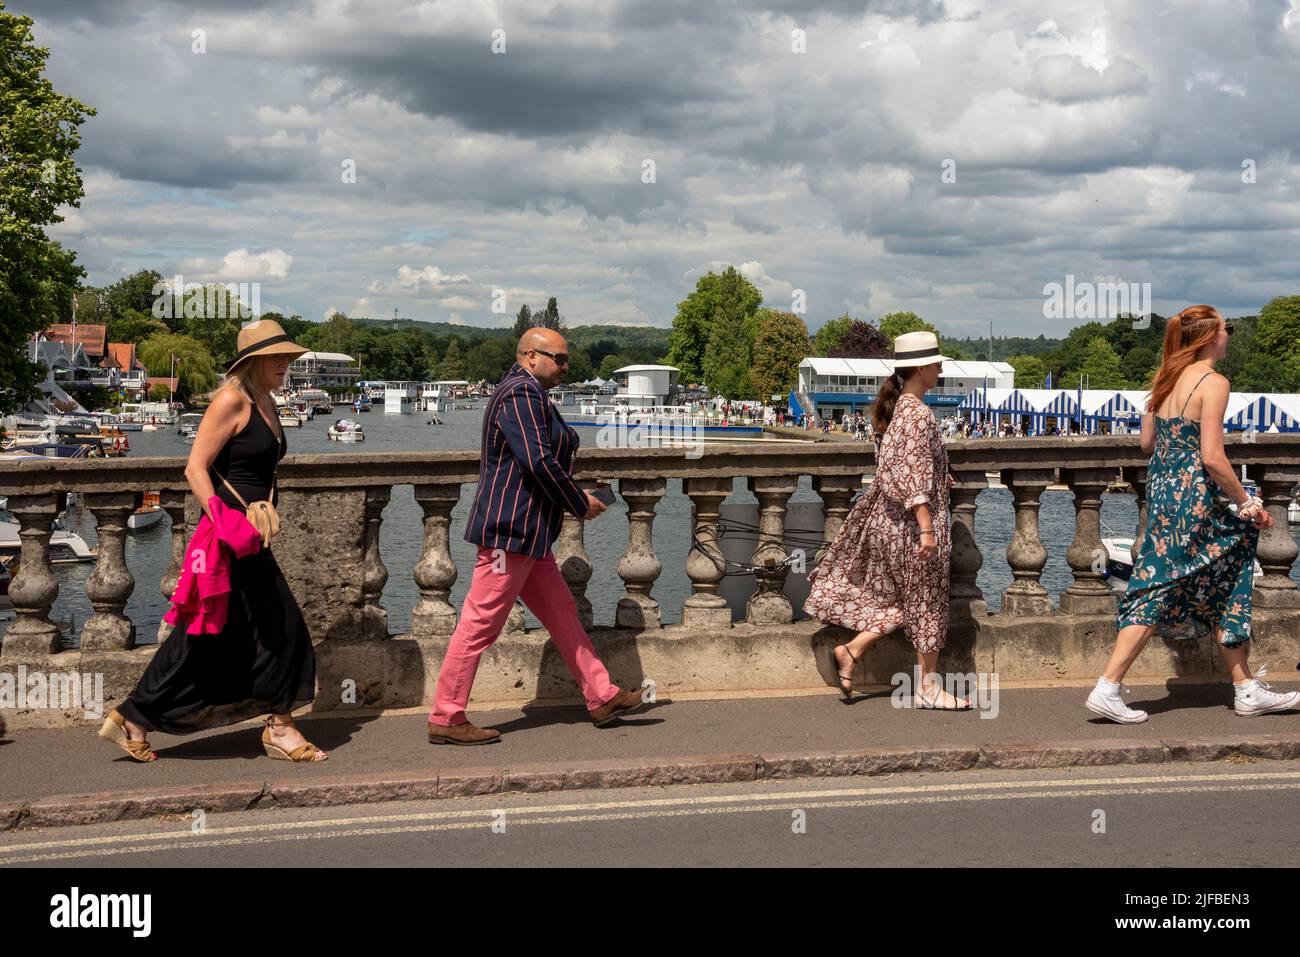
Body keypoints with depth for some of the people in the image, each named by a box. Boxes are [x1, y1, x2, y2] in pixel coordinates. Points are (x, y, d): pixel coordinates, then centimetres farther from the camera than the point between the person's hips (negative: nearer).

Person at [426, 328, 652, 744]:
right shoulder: (521, 394, -14)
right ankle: (445, 718, 2)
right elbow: (538, 462, -21)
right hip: (510, 529, -11)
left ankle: (601, 698, 21)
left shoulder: (529, 395, 20)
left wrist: (575, 499, 12)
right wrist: (581, 504, -10)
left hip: (527, 533, 11)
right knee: (480, 623, -5)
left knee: (562, 612, 14)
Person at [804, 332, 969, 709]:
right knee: (925, 602, 1)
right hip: (913, 519, -9)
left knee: (907, 600, 18)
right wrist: (927, 529, -23)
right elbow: (914, 477, -22)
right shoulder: (918, 413, -17)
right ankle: (928, 687, 11)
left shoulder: (896, 407, 11)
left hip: (888, 515, 9)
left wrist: (937, 477, 26)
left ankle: (850, 650, 15)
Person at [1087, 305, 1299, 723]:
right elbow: (1212, 457, -19)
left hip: (1162, 486, 9)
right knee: (1161, 588, -4)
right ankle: (1107, 689, -5)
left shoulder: (1168, 379, 9)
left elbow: (1146, 443, 13)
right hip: (1193, 496, -9)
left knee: (1221, 585, 16)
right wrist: (1248, 503, -9)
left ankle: (1246, 689, 23)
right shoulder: (1213, 382, -14)